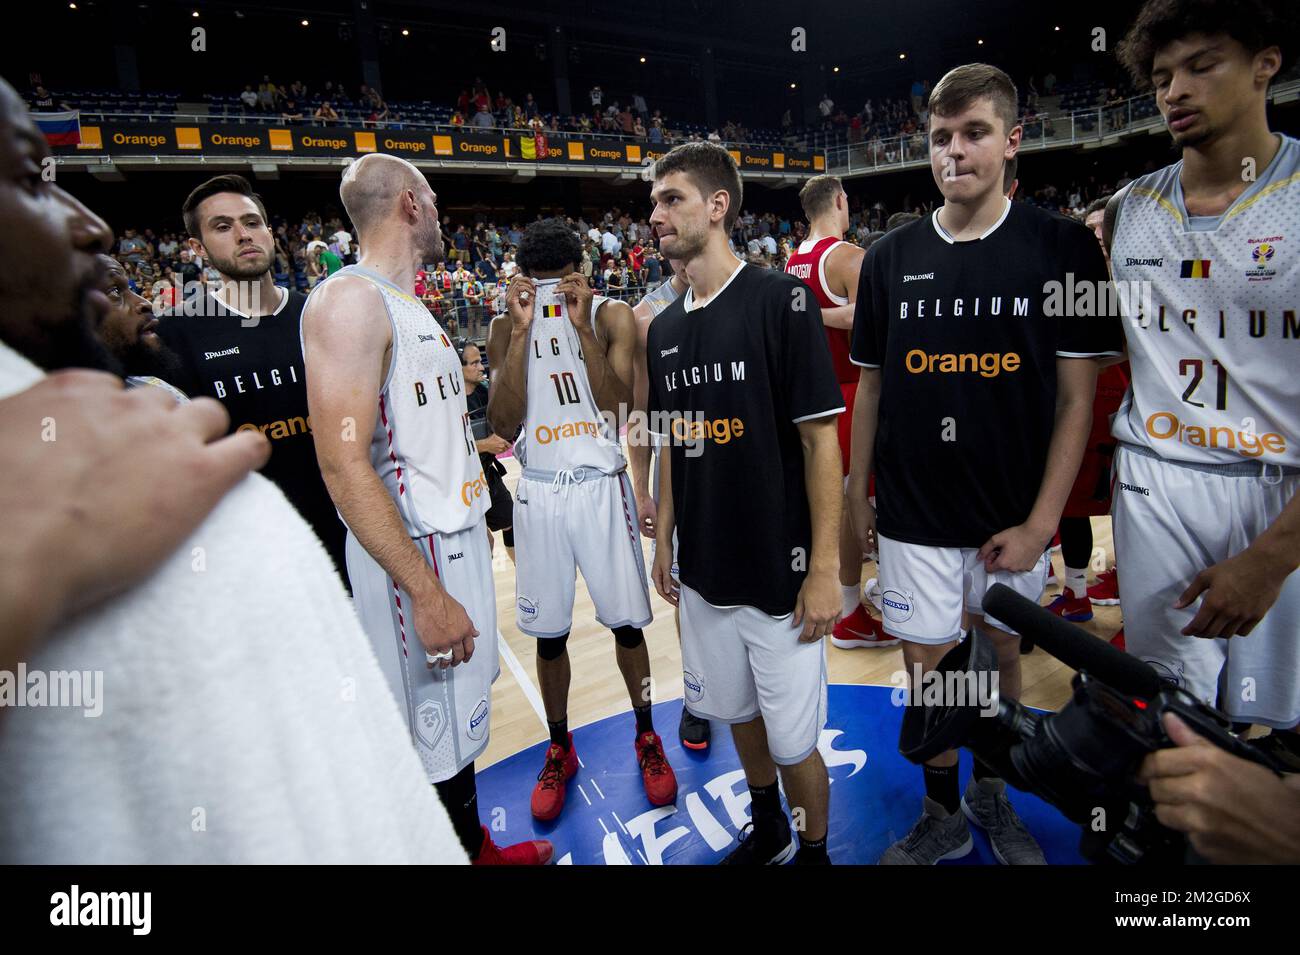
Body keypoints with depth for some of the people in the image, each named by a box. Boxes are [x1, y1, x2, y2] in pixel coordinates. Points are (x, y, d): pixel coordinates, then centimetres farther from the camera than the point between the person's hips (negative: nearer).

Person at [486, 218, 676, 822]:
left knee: (626, 621, 7)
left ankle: (646, 737, 31)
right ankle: (559, 749, 32)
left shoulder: (612, 317, 0)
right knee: (549, 632, 11)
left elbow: (617, 406, -12)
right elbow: (502, 423, -7)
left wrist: (582, 326, -17)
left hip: (601, 486, -1)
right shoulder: (506, 327, 4)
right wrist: (522, 331, -12)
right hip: (539, 493, 2)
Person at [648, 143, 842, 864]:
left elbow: (820, 440, -14)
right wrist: (663, 542, 12)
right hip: (703, 573, 6)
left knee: (793, 738, 8)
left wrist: (823, 569, -16)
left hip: (778, 574, -6)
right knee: (737, 711, 22)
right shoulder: (664, 328, 8)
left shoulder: (778, 299, -11)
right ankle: (766, 829, 46)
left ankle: (813, 851, 36)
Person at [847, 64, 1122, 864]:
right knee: (928, 660, 9)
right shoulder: (890, 258, 2)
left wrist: (1041, 521, -10)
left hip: (1014, 517, 0)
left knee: (1002, 654, 15)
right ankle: (943, 815, 32)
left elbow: (1077, 396, -5)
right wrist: (858, 494, 5)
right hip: (914, 512, 1)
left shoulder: (1063, 247, -4)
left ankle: (991, 796, 40)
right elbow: (872, 386, 6)